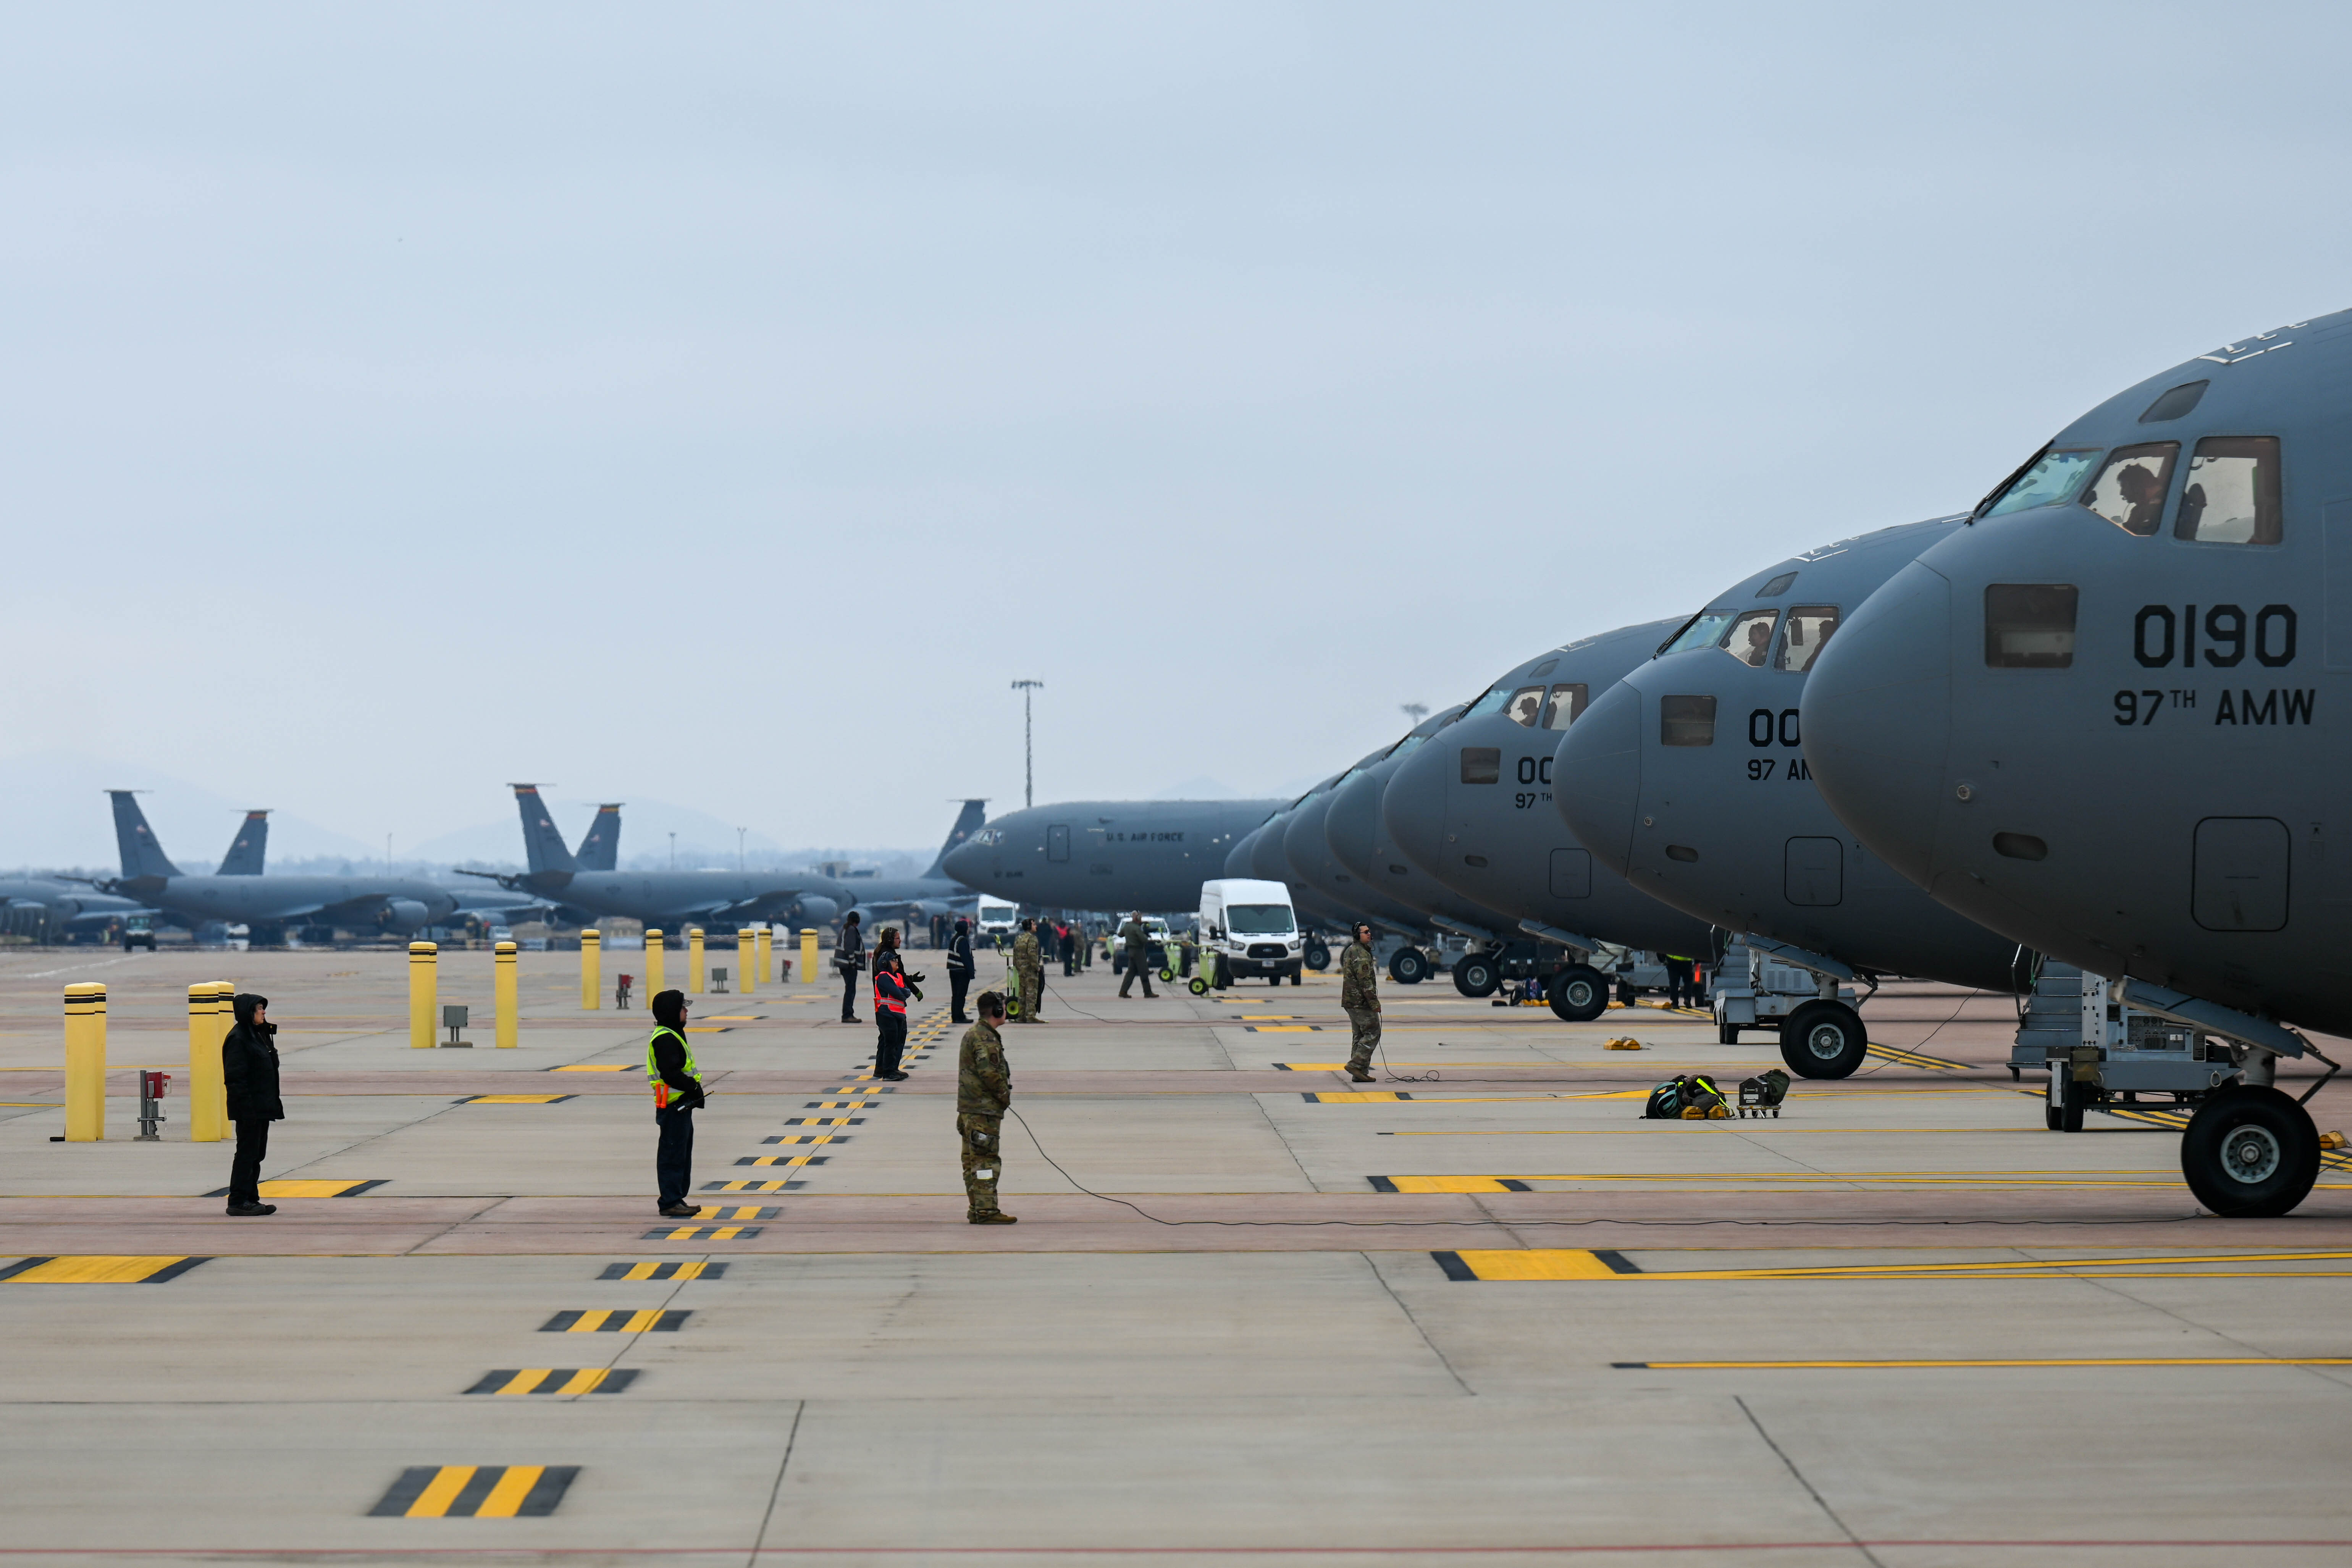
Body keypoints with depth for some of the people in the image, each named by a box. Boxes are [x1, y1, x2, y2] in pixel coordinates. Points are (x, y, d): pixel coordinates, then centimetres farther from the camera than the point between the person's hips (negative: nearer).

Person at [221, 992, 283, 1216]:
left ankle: (251, 1199, 18)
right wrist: (246, 1105, -23)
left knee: (257, 1154, 12)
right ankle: (238, 1202, -1)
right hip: (249, 1109, -10)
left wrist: (272, 1103, 19)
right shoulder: (238, 1038, -15)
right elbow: (235, 1077, -20)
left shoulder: (260, 1035, 15)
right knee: (247, 1153, -6)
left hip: (262, 1107, 10)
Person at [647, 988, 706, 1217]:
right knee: (673, 1155, -7)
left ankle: (677, 1199, 22)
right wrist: (693, 1087, -18)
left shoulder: (673, 1035, 18)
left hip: (681, 1105, 11)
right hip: (673, 1106, -11)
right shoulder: (665, 1039, -17)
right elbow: (670, 1074, -26)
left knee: (682, 1154, 16)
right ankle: (671, 1203, -5)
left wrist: (694, 1088, 9)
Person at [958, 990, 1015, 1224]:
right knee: (987, 1160, -8)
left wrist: (1002, 1095, 17)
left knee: (973, 1160, 13)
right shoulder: (986, 1039, -16)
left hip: (969, 1108, 10)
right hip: (984, 1110, -10)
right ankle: (986, 1211, -9)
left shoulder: (973, 1034, 17)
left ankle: (976, 1209, 18)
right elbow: (989, 1072, -25)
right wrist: (1005, 1096, -11)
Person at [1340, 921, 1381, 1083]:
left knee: (1359, 1036, 11)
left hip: (1351, 1002, 10)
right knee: (1372, 1033, -6)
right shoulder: (1361, 954, -16)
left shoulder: (1350, 951, 18)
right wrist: (1375, 1003, -19)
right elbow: (1365, 981, -21)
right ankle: (1356, 1065, -13)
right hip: (1362, 1002, -10)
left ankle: (1360, 1073, 12)